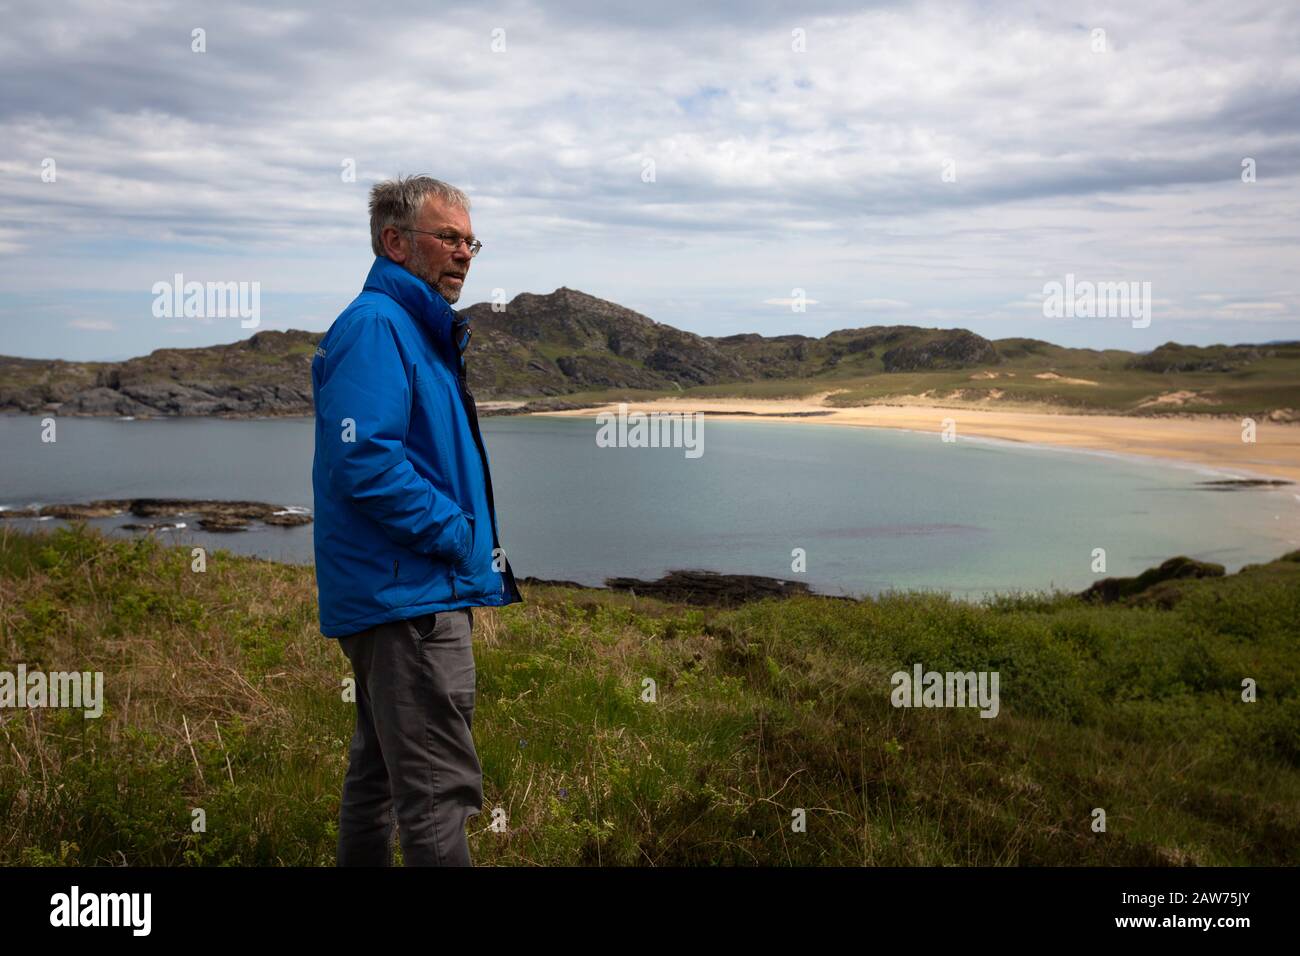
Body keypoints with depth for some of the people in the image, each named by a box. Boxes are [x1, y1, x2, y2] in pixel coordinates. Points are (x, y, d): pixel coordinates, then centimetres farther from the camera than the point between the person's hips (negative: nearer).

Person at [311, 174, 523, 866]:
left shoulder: (419, 330, 20)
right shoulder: (376, 326, -12)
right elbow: (364, 459, -25)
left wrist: (473, 541, 13)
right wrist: (456, 533, -16)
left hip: (401, 596, 11)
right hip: (409, 597, -11)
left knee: (380, 777, 19)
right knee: (439, 792, -10)